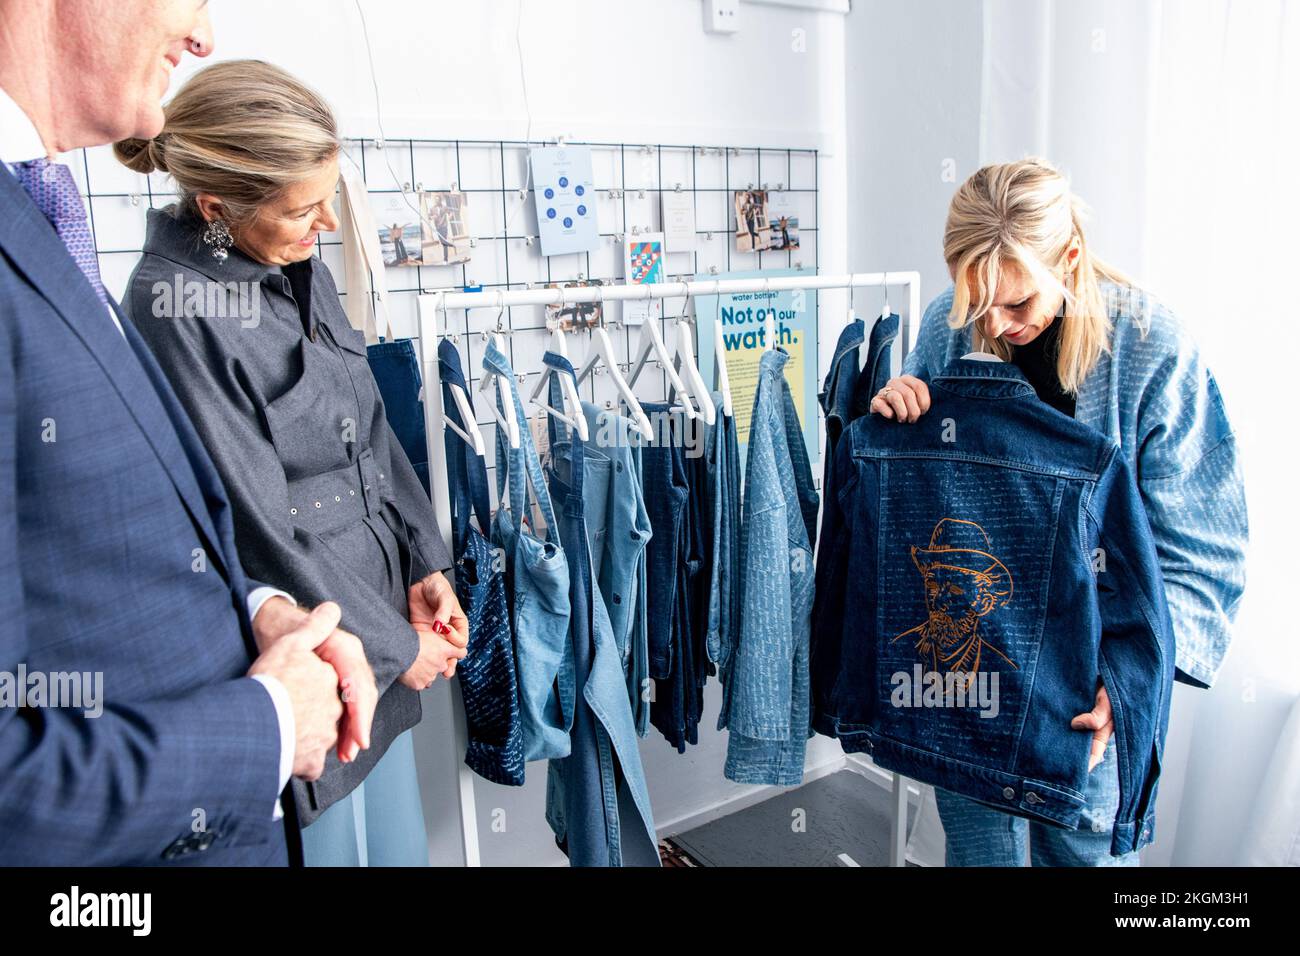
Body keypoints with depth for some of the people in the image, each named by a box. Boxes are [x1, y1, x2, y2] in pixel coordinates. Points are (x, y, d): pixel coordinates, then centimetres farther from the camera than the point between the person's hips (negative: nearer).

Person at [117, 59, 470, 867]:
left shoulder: (303, 269, 4)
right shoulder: (176, 307, -19)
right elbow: (258, 522, -20)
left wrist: (427, 565, 2)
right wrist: (392, 645, -11)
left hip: (382, 612, 7)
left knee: (399, 838, 21)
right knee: (330, 839, 13)